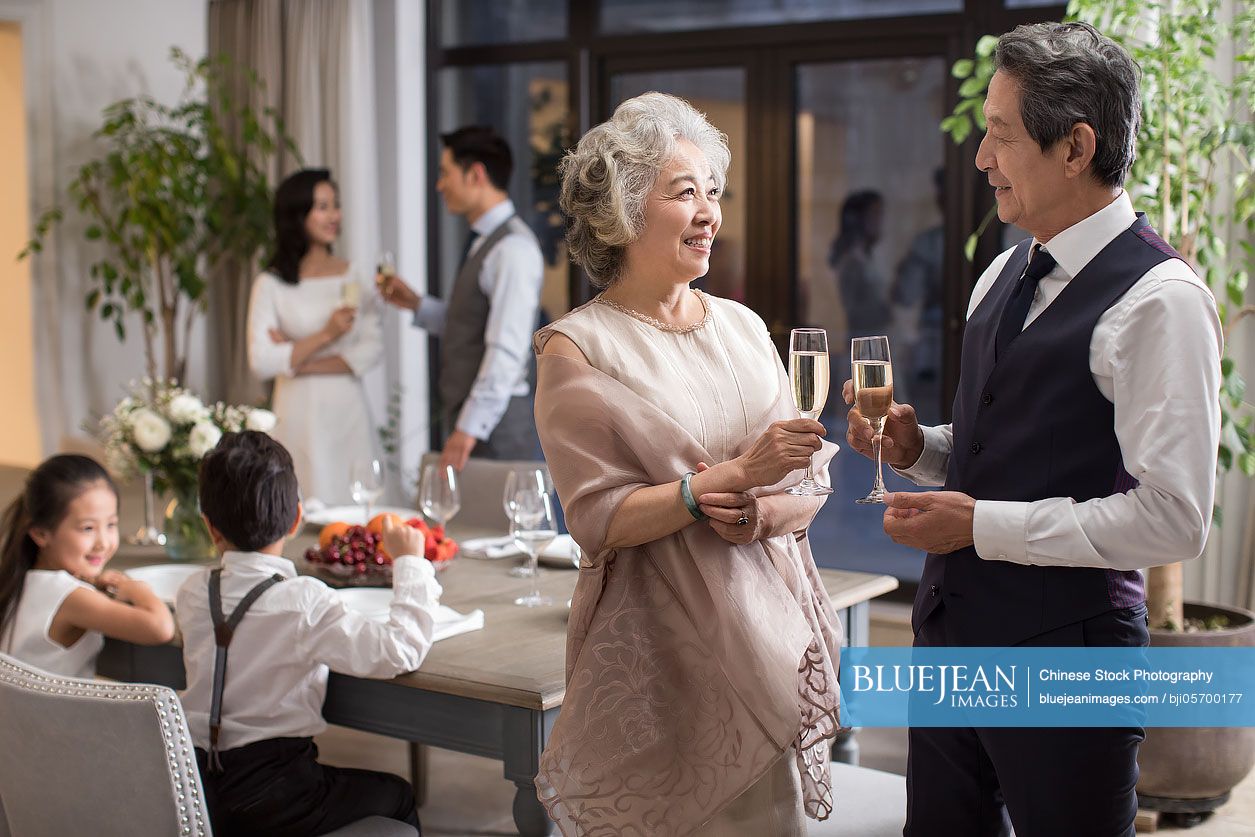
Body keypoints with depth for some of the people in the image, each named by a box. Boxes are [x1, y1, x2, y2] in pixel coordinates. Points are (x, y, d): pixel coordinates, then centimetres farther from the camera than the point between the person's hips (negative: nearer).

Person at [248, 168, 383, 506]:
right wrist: (325, 335, -15)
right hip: (301, 417, -3)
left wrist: (298, 360, -9)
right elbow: (261, 363, -8)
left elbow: (374, 348, -2)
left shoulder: (356, 279, 7)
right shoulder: (271, 285, -1)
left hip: (351, 414, 3)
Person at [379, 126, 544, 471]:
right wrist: (417, 304, 15)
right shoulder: (483, 243, 15)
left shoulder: (512, 248, -15)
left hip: (498, 429, -9)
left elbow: (507, 351, -22)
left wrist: (470, 429, -24)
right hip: (471, 420, 9)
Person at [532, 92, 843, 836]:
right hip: (661, 648, -5)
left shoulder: (743, 326, 9)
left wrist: (763, 513, -13)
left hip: (769, 623, 5)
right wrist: (733, 474, -19)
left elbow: (810, 485, 9)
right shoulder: (578, 347, -7)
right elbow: (597, 519, -13)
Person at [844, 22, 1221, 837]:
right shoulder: (1005, 275, 11)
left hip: (1065, 650, -8)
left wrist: (981, 523, -18)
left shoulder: (1159, 301, -16)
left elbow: (1173, 518, -21)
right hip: (954, 634, 8)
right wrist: (919, 446, 1)